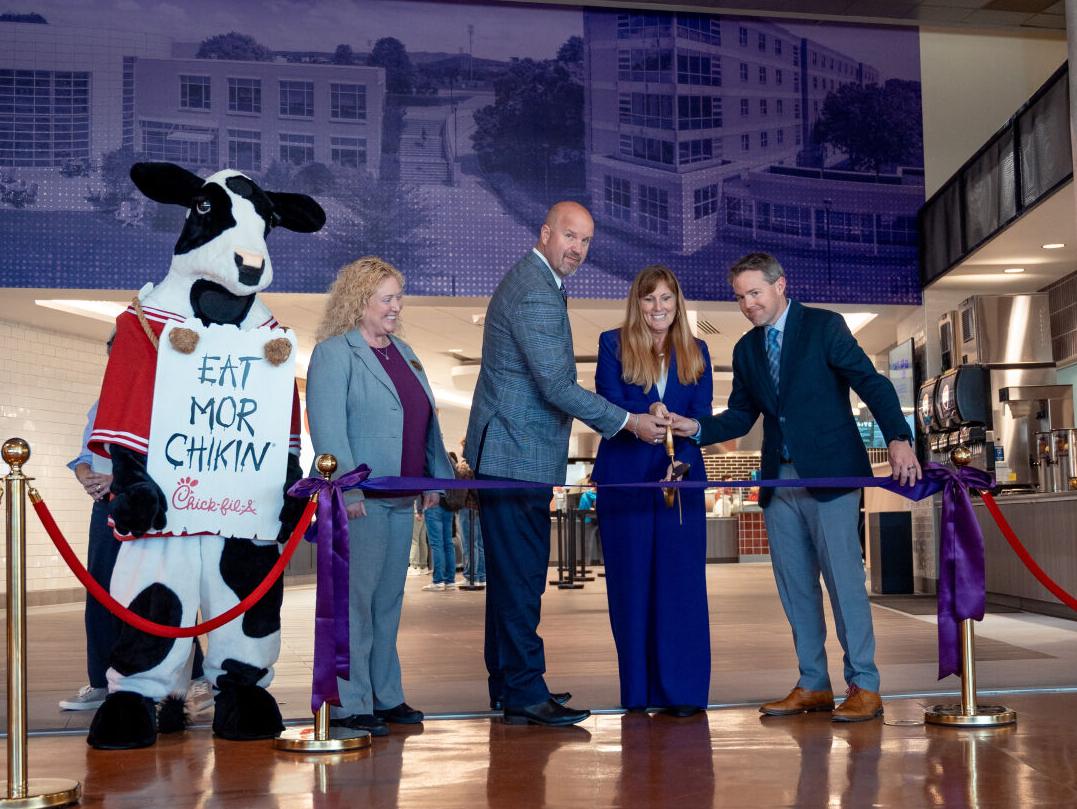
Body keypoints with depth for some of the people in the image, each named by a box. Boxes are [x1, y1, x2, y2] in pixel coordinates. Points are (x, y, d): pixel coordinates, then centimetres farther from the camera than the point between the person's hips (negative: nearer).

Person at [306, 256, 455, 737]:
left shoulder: (403, 353, 17)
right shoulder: (333, 353, -8)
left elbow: (426, 422, 21)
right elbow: (328, 428, -16)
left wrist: (435, 477, 15)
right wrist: (348, 489, -22)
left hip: (400, 498, 8)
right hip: (360, 499, -8)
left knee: (389, 597, 13)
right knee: (355, 598, -4)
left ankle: (385, 696, 22)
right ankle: (348, 704, 3)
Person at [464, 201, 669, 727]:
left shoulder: (533, 282, 18)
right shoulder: (535, 292, -16)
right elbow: (555, 384, -21)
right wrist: (629, 422, -14)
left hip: (515, 453, 11)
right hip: (516, 454, -11)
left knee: (514, 573, 14)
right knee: (521, 574, -7)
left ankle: (507, 684, 23)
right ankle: (525, 694, -3)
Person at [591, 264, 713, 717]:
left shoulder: (696, 352, 10)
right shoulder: (613, 344, 5)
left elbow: (702, 416, 2)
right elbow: (608, 404, -6)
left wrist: (680, 459, -16)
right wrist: (648, 413, -26)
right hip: (625, 478, -1)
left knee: (681, 582, -2)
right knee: (630, 582, 2)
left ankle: (683, 690, 3)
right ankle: (638, 691, 11)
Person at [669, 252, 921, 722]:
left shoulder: (824, 326, -2)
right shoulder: (746, 349, 14)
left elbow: (871, 383, -11)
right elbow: (741, 416, 14)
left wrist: (898, 439, -25)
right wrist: (696, 428, -6)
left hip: (829, 473, -6)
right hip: (779, 480, 6)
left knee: (843, 577, -7)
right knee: (795, 585, 7)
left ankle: (864, 685, -1)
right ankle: (813, 684, 15)